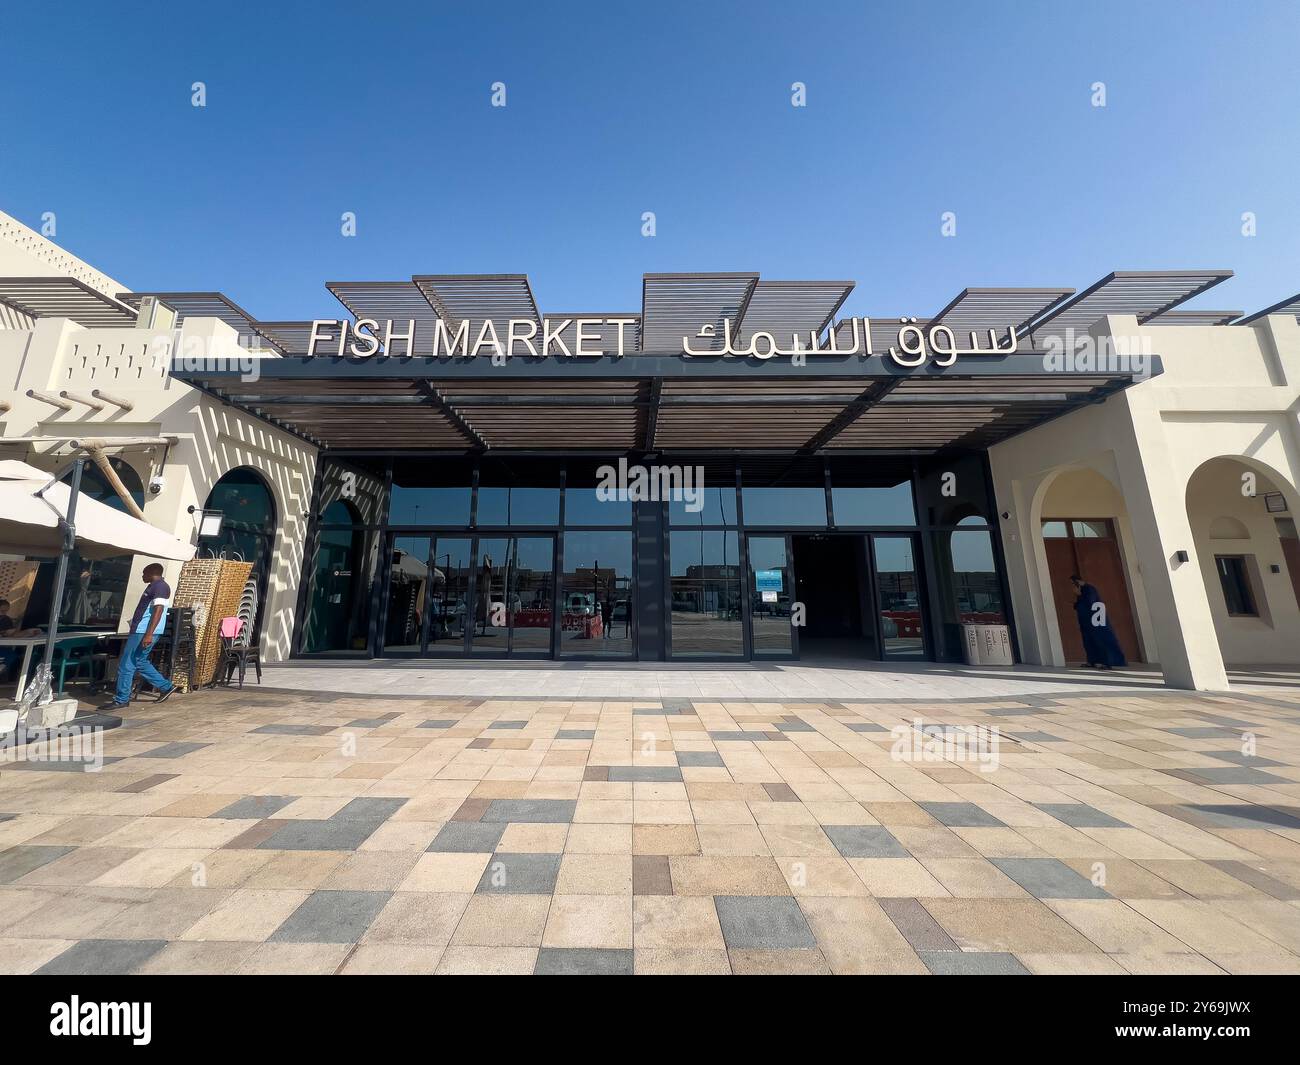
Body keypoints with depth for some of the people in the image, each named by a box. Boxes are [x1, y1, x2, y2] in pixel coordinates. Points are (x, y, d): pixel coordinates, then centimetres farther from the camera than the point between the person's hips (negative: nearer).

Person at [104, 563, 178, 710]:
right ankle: (166, 686, 18)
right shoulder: (154, 586, 20)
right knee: (140, 662, 14)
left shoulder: (160, 586, -14)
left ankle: (121, 700, 6)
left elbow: (158, 610, -23)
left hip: (144, 632, -10)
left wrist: (149, 634, -28)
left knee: (126, 665, -3)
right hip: (141, 631, 10)